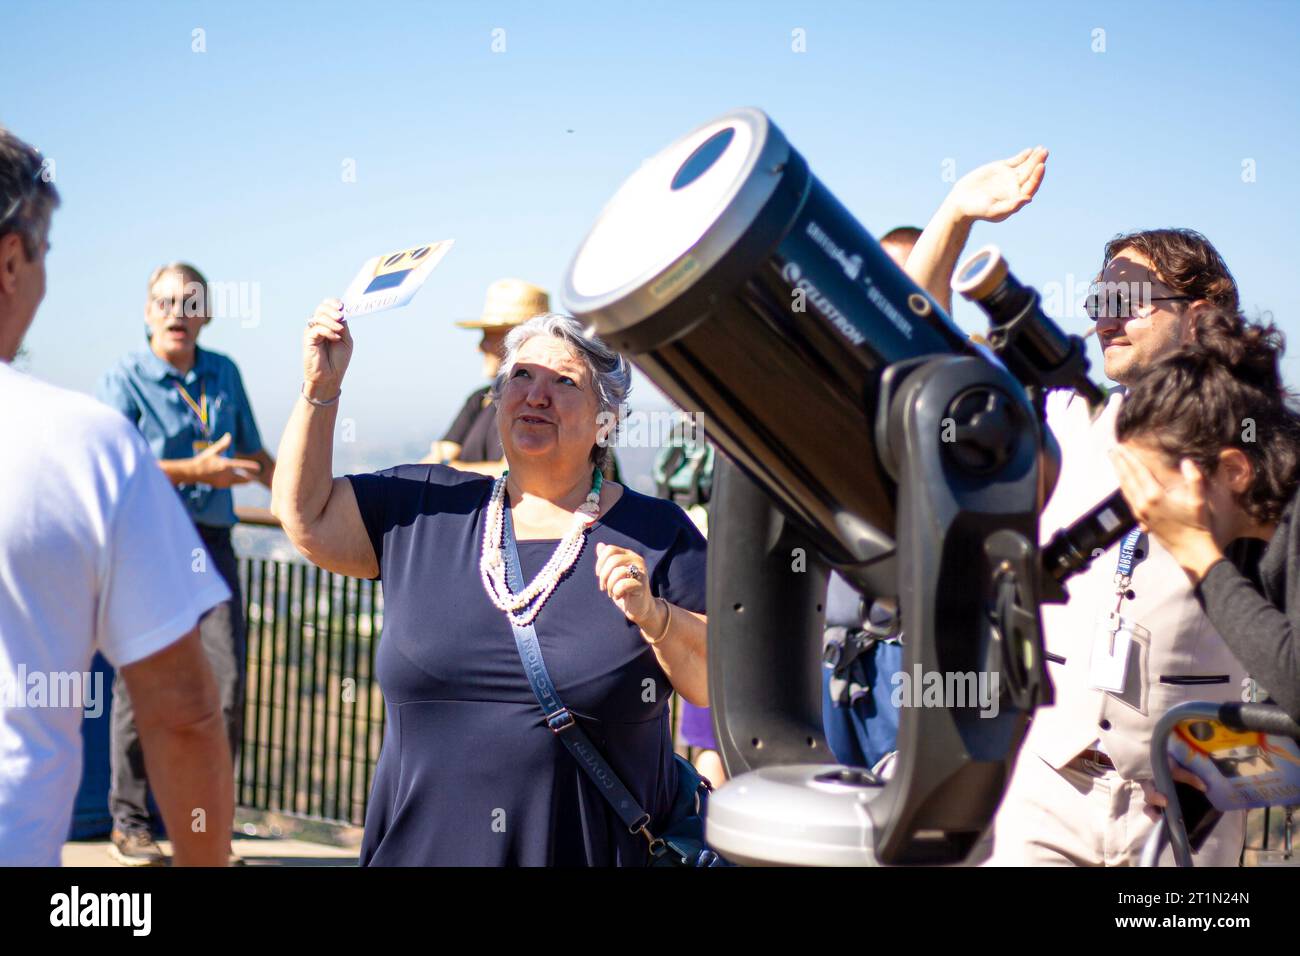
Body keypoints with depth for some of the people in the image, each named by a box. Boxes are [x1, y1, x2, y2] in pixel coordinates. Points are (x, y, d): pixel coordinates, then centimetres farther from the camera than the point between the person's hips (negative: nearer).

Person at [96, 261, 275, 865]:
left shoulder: (224, 374, 14)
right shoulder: (125, 378, 0)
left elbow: (253, 453, 25)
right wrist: (195, 470, -21)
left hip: (211, 542, 4)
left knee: (226, 679, -4)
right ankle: (128, 824, 13)